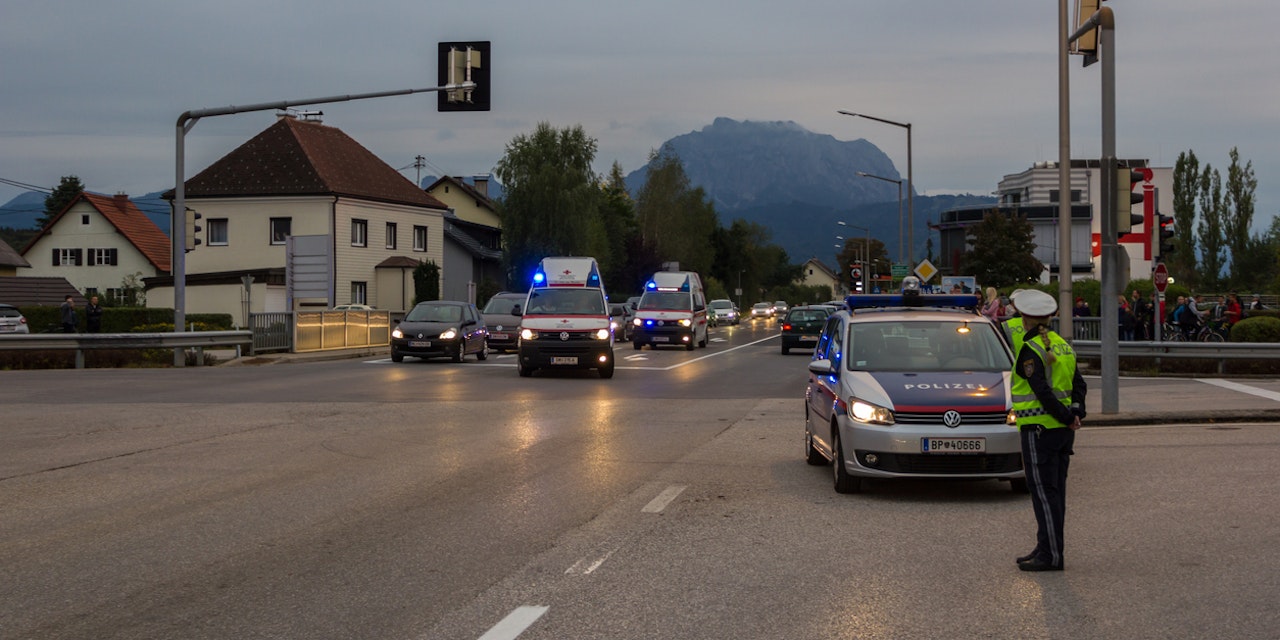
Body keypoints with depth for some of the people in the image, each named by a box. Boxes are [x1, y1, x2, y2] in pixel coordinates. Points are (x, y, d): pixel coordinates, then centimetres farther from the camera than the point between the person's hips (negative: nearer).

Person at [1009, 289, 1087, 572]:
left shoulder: (1030, 350, -14)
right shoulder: (1063, 345, 12)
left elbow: (1042, 391, -21)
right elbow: (1079, 384, 9)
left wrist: (1066, 418, -13)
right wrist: (1076, 412, -3)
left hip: (1039, 428, -9)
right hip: (1063, 431, 9)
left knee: (1044, 492, -5)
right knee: (1054, 490, 14)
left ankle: (1051, 555, -3)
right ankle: (1047, 549, 22)